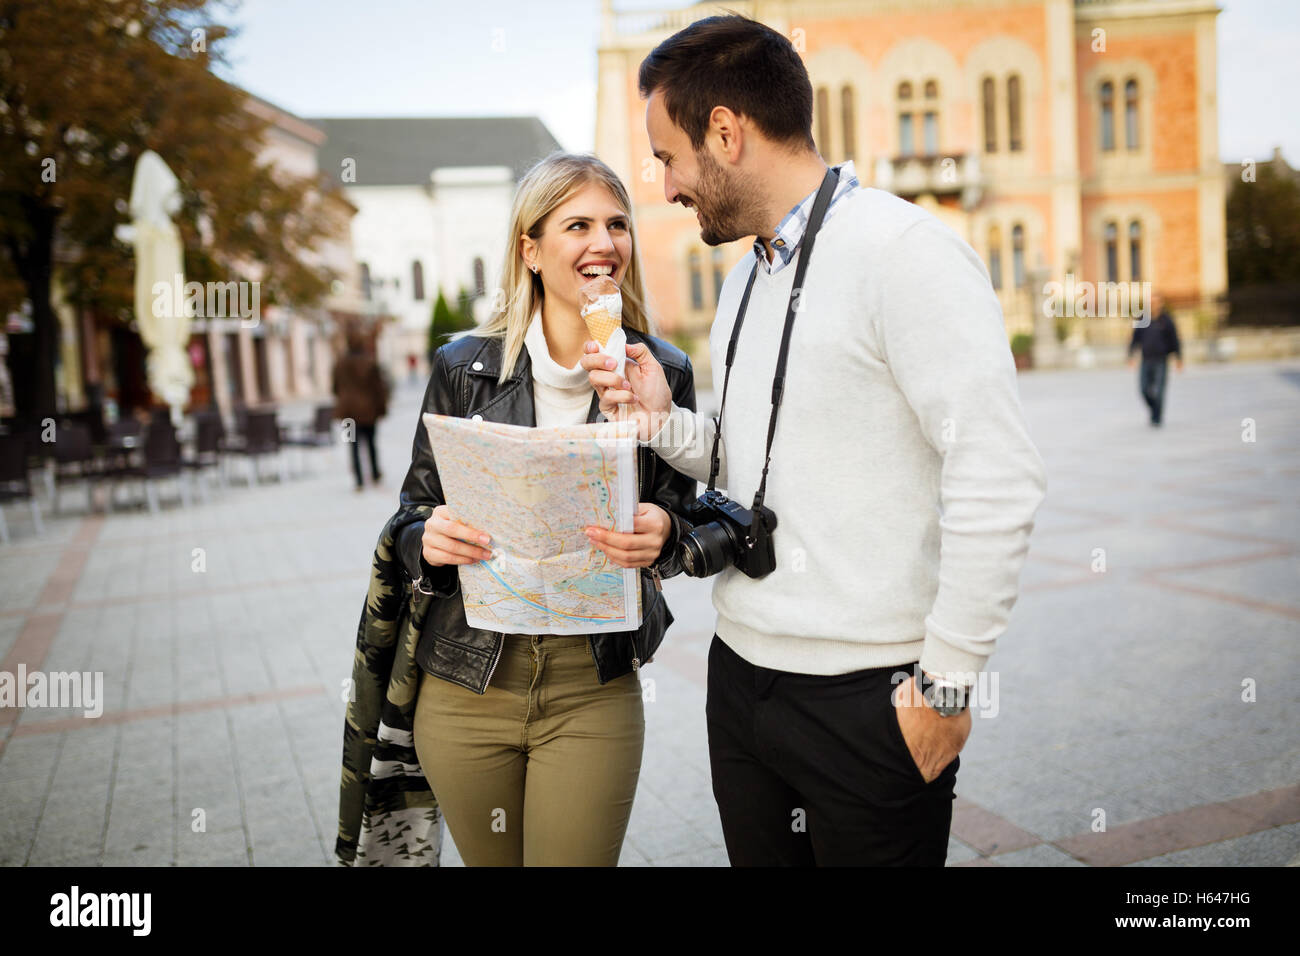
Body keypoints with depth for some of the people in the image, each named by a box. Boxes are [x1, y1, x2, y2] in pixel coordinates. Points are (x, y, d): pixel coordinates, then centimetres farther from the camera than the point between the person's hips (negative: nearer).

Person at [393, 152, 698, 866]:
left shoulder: (662, 372, -2)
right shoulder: (464, 366, -3)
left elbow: (678, 521, 4)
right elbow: (413, 516, 6)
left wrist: (660, 534, -19)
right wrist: (429, 539, -17)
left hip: (595, 693, -1)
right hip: (466, 687, 1)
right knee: (490, 861, 18)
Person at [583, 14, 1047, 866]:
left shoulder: (905, 251, -14)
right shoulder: (746, 278, 13)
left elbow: (997, 478, -20)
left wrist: (945, 683, -17)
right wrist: (665, 422, 1)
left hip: (867, 699, -7)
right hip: (741, 676, 8)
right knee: (761, 856, 18)